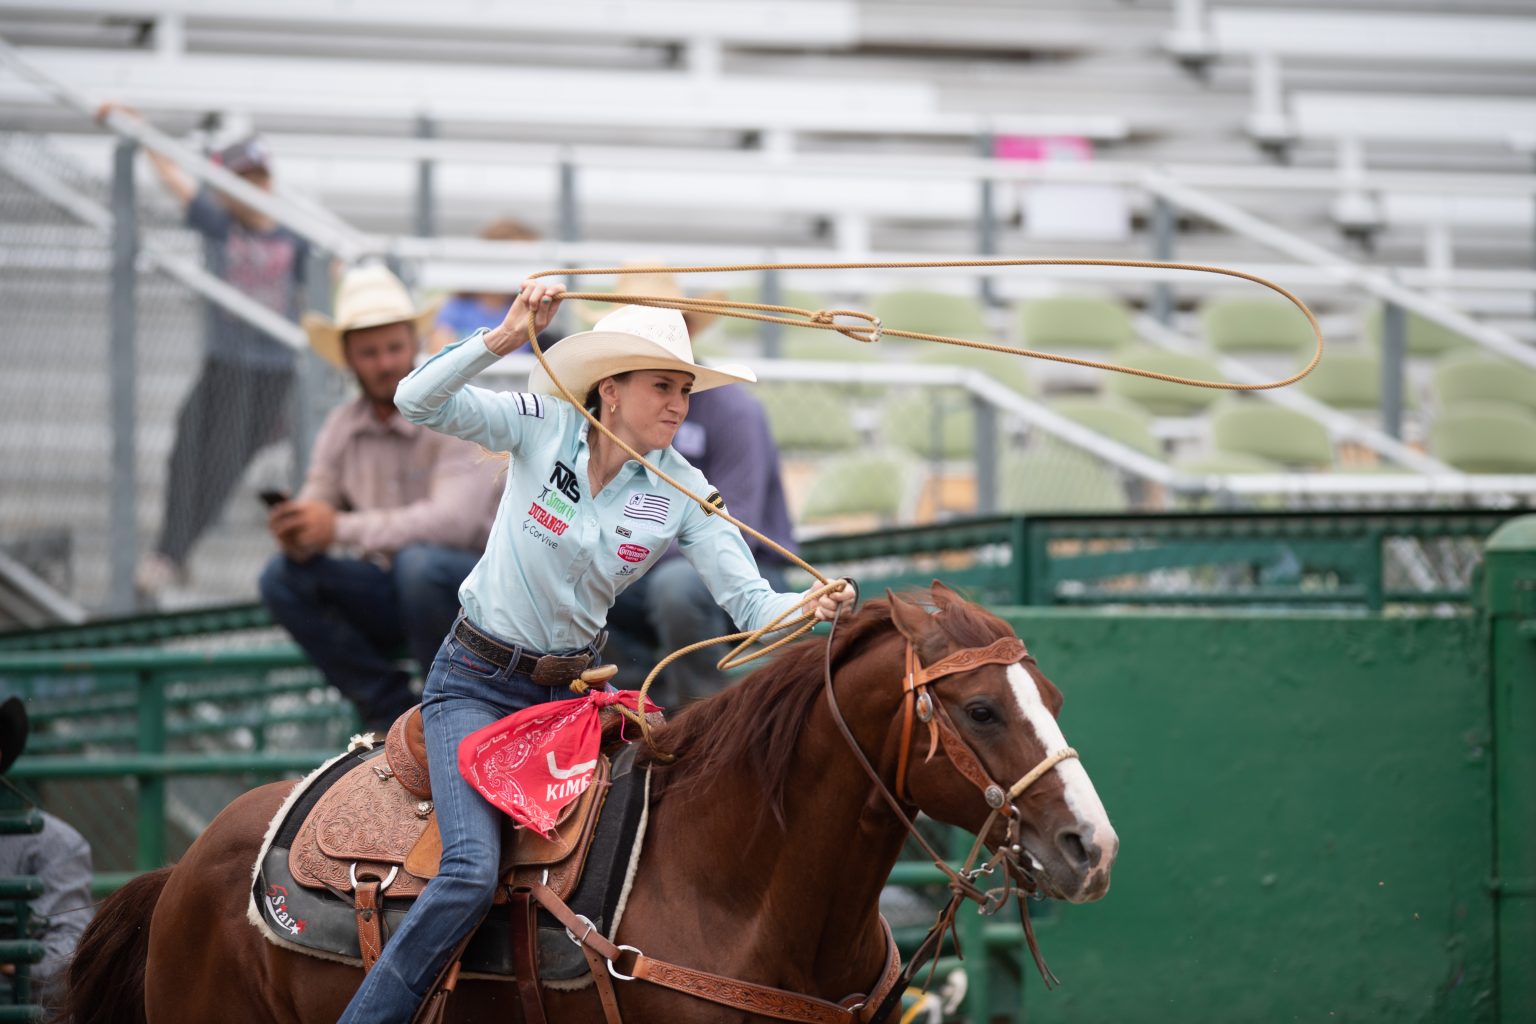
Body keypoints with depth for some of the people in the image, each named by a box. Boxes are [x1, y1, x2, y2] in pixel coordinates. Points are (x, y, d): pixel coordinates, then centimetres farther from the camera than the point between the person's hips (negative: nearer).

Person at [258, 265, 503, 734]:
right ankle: (392, 711, -9)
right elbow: (314, 509, 1)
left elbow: (454, 519, -29)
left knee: (419, 562, -37)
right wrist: (296, 535, -25)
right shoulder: (343, 426, 5)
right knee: (283, 577, -15)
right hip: (393, 592, 6)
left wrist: (341, 527, -31)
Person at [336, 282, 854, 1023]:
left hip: (571, 686, 4)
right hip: (475, 681, -4)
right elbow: (418, 403, -20)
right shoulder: (544, 429, -10)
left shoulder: (681, 493, -5)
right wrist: (506, 337, -32)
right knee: (471, 875, -23)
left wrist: (809, 607, -33)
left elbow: (747, 600, -11)